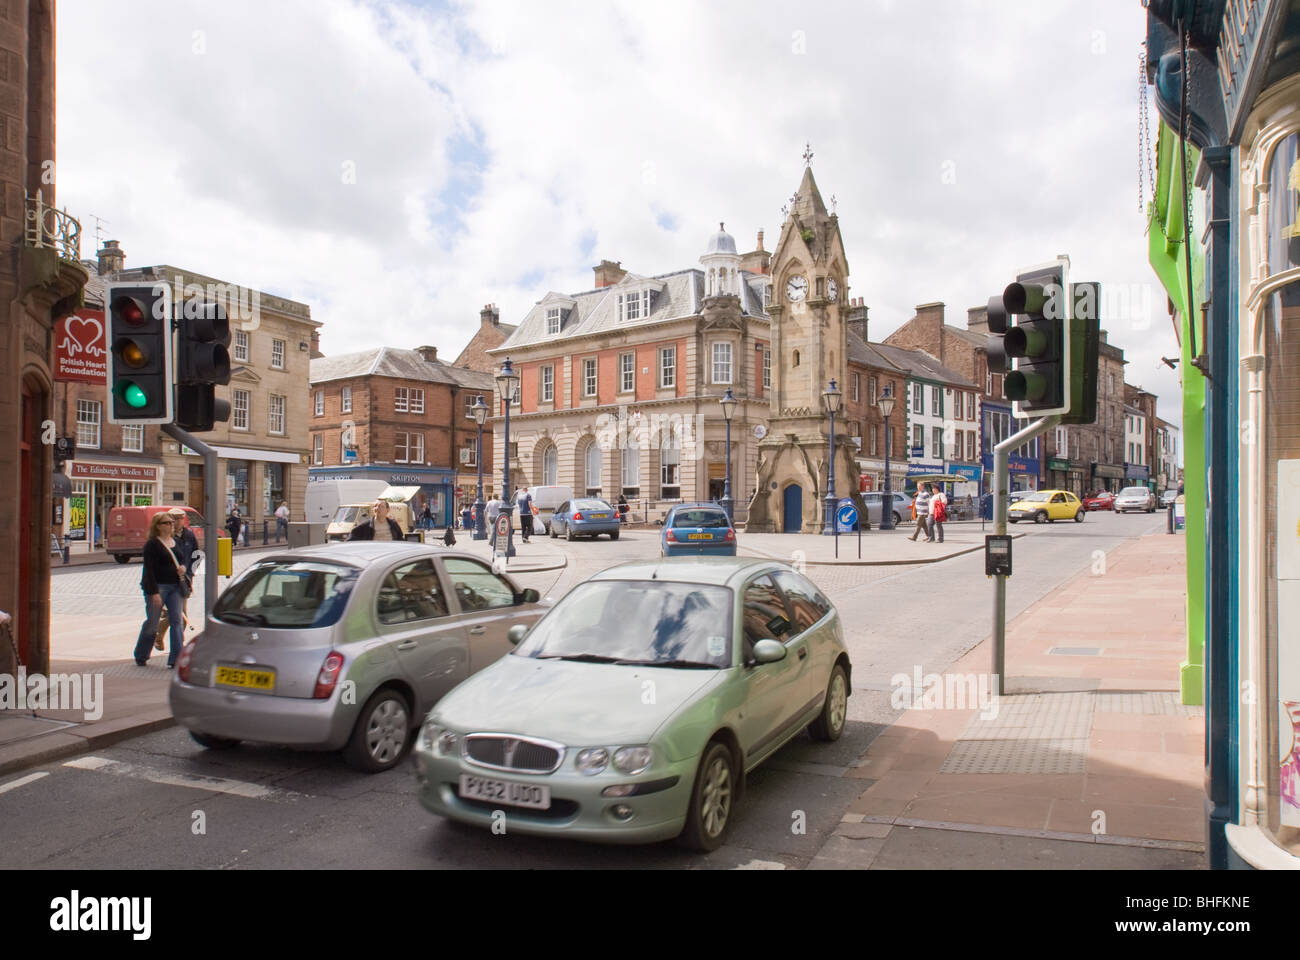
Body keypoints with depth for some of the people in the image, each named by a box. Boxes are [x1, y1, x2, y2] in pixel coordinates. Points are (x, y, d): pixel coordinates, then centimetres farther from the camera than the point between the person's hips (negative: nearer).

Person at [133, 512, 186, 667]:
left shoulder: (176, 541, 12)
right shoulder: (152, 544, -8)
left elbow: (182, 559, 24)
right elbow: (149, 569, -13)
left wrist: (183, 567, -1)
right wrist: (154, 592, -18)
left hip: (175, 586, 6)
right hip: (158, 587, -6)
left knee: (178, 621, -2)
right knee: (152, 623, 5)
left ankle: (176, 659, -2)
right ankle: (140, 656, 27)